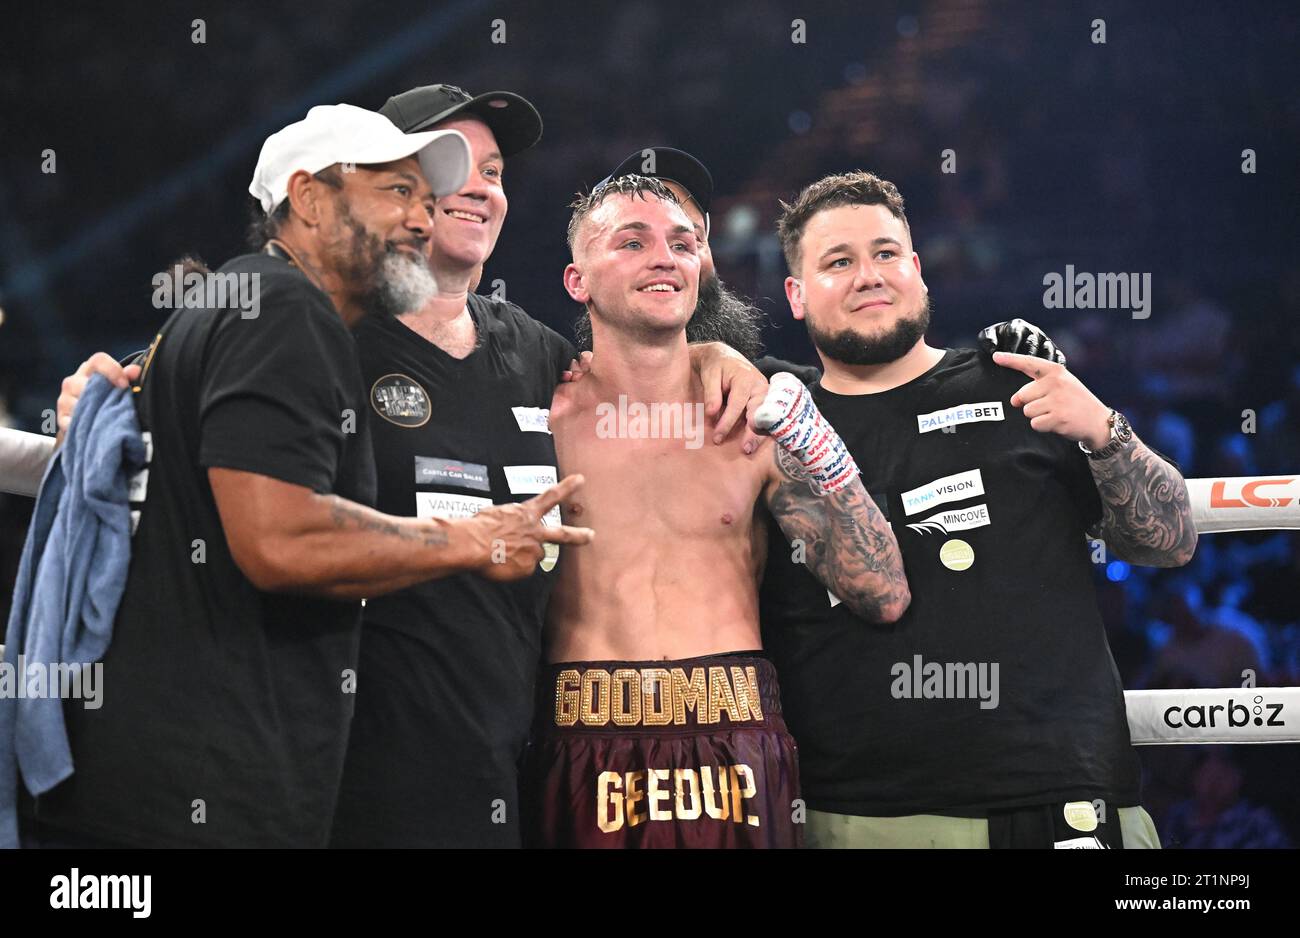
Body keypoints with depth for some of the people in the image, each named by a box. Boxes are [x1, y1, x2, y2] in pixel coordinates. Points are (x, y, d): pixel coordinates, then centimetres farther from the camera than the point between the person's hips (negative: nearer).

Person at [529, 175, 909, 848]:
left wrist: (821, 455, -8)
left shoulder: (755, 425, 7)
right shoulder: (543, 417, 3)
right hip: (585, 749, -1)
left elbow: (884, 597, 3)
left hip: (738, 750, 1)